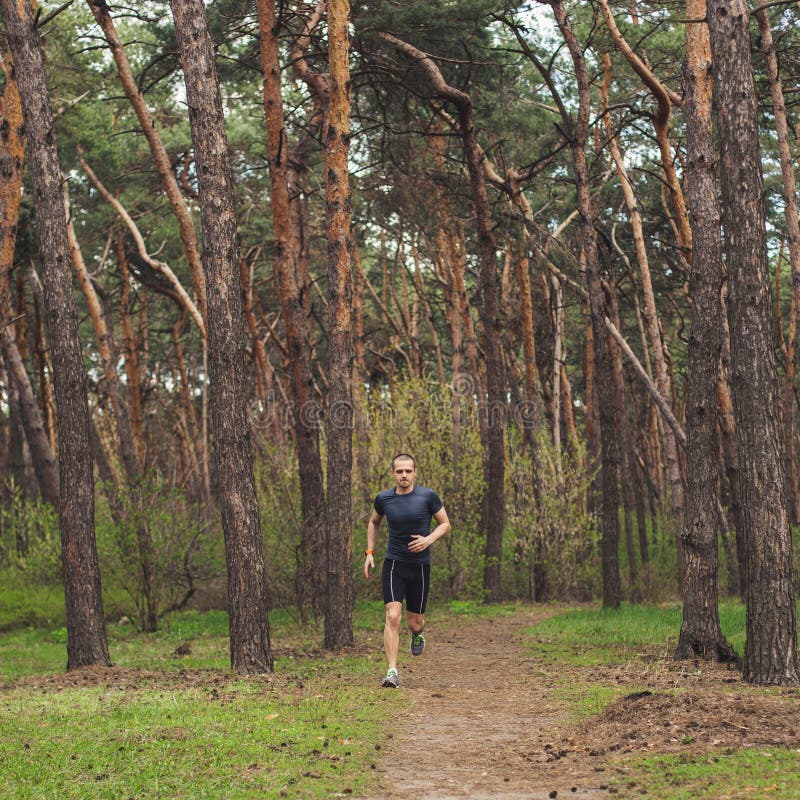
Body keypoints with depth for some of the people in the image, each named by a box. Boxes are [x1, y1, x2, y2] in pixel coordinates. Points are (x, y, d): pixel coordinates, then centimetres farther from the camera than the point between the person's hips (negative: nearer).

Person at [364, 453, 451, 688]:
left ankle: (418, 634, 47)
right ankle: (392, 672, -17)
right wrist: (369, 552, 11)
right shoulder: (383, 499, 1)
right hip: (393, 564, 0)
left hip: (420, 566, 0)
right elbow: (374, 522, 20)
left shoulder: (428, 496, -5)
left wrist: (429, 539, -15)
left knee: (415, 624, 8)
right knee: (393, 617, -17)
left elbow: (445, 524, 4)